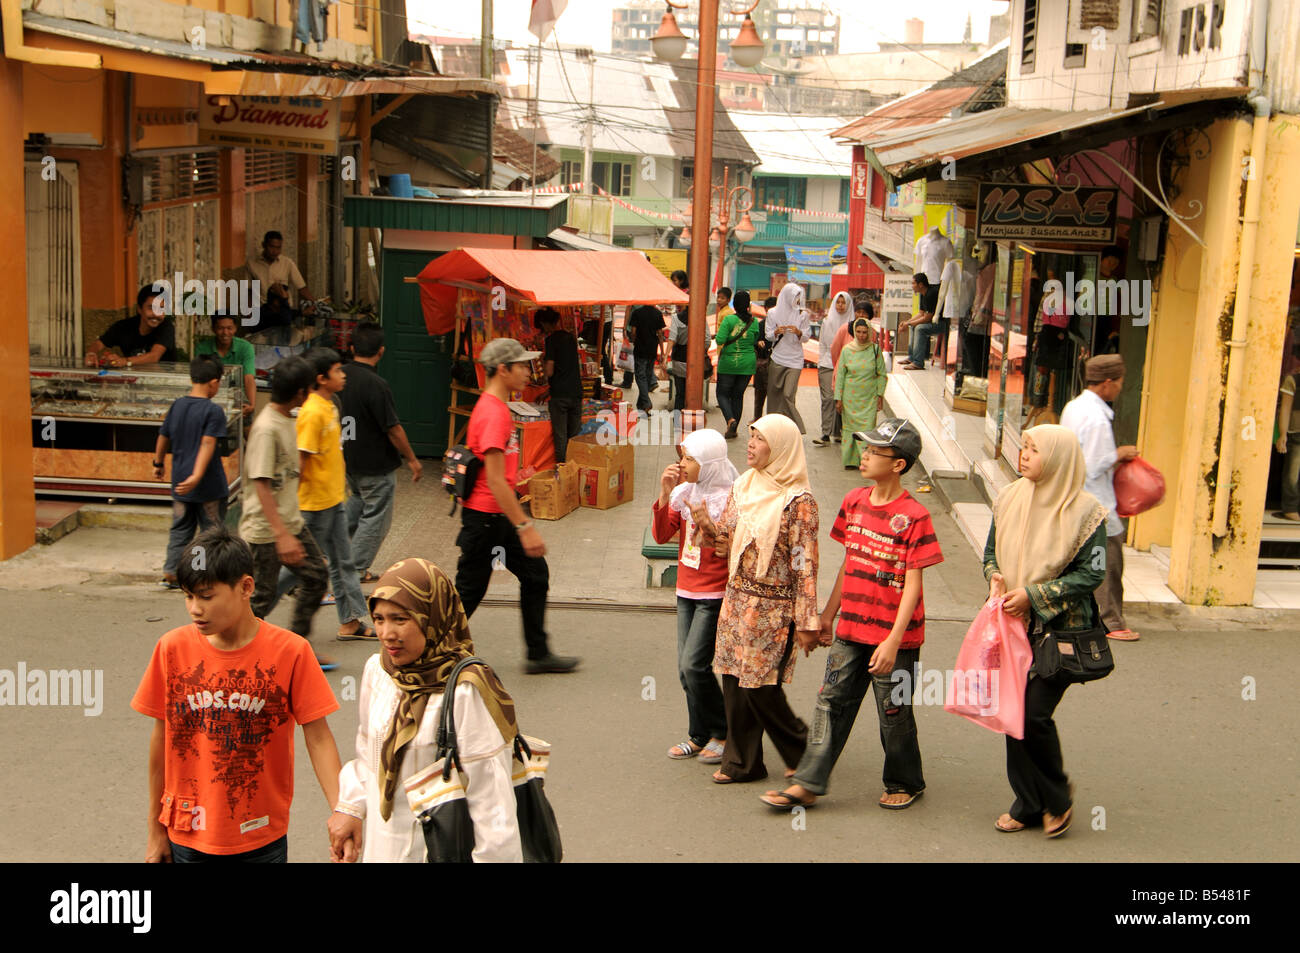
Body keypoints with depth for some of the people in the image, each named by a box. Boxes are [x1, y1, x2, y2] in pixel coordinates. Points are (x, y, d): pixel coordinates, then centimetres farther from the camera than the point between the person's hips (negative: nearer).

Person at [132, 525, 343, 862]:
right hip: (189, 836, 1)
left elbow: (318, 738, -10)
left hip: (262, 839, -1)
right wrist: (155, 829, 8)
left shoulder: (290, 652, -12)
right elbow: (162, 738, 2)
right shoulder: (173, 648, -7)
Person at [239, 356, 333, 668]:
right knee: (263, 597, -1)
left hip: (291, 522, 9)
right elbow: (261, 485, -25)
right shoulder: (265, 428, -22)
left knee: (317, 575, 10)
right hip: (264, 529, -9)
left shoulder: (287, 420, 8)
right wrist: (282, 535, -30)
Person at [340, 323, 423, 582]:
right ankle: (356, 569, 13)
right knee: (376, 516, 7)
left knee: (358, 501, 30)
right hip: (375, 463, -8)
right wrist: (412, 460, -8)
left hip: (348, 458, 8)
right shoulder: (376, 385, -26)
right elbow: (393, 429, -21)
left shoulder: (340, 376, -4)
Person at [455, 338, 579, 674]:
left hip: (499, 516, 10)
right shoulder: (493, 413, -21)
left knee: (536, 574, 12)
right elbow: (495, 480, -25)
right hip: (485, 517, -10)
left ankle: (539, 654, 19)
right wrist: (525, 527, -26)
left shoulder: (496, 407, 11)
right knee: (469, 590, 0)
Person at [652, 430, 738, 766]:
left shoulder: (729, 498, -14)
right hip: (686, 590, 7)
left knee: (694, 665, -11)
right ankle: (700, 736, 23)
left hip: (716, 593, -7)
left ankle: (722, 734, 7)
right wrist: (665, 494, -8)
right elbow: (662, 535, 3)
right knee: (686, 668, 9)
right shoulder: (684, 492, 6)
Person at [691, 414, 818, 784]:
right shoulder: (743, 487, 8)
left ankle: (802, 750, 19)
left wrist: (806, 622, -15)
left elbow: (805, 565, -14)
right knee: (734, 681, 9)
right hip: (737, 597, 7)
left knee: (760, 686, -3)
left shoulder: (798, 501, -13)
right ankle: (740, 761, 21)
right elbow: (725, 541, 12)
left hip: (772, 605, -7)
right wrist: (706, 524, -11)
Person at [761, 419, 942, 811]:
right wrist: (828, 613, 17)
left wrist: (893, 640, -19)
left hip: (894, 636, -6)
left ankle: (905, 783, 29)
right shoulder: (854, 501, 5)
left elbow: (913, 585, -15)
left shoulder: (913, 516, -15)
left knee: (893, 712, 7)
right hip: (851, 630, 6)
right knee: (832, 702, 7)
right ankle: (808, 784, 13)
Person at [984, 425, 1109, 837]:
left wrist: (1033, 595, -16)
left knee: (1036, 714, -9)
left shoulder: (1085, 511, -11)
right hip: (1013, 624, 5)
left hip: (1060, 630, -5)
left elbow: (1091, 573, -11)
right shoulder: (1009, 499, 4)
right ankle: (1028, 803, 22)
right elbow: (991, 551, 16)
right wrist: (996, 580, -6)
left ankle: (1057, 798, 17)